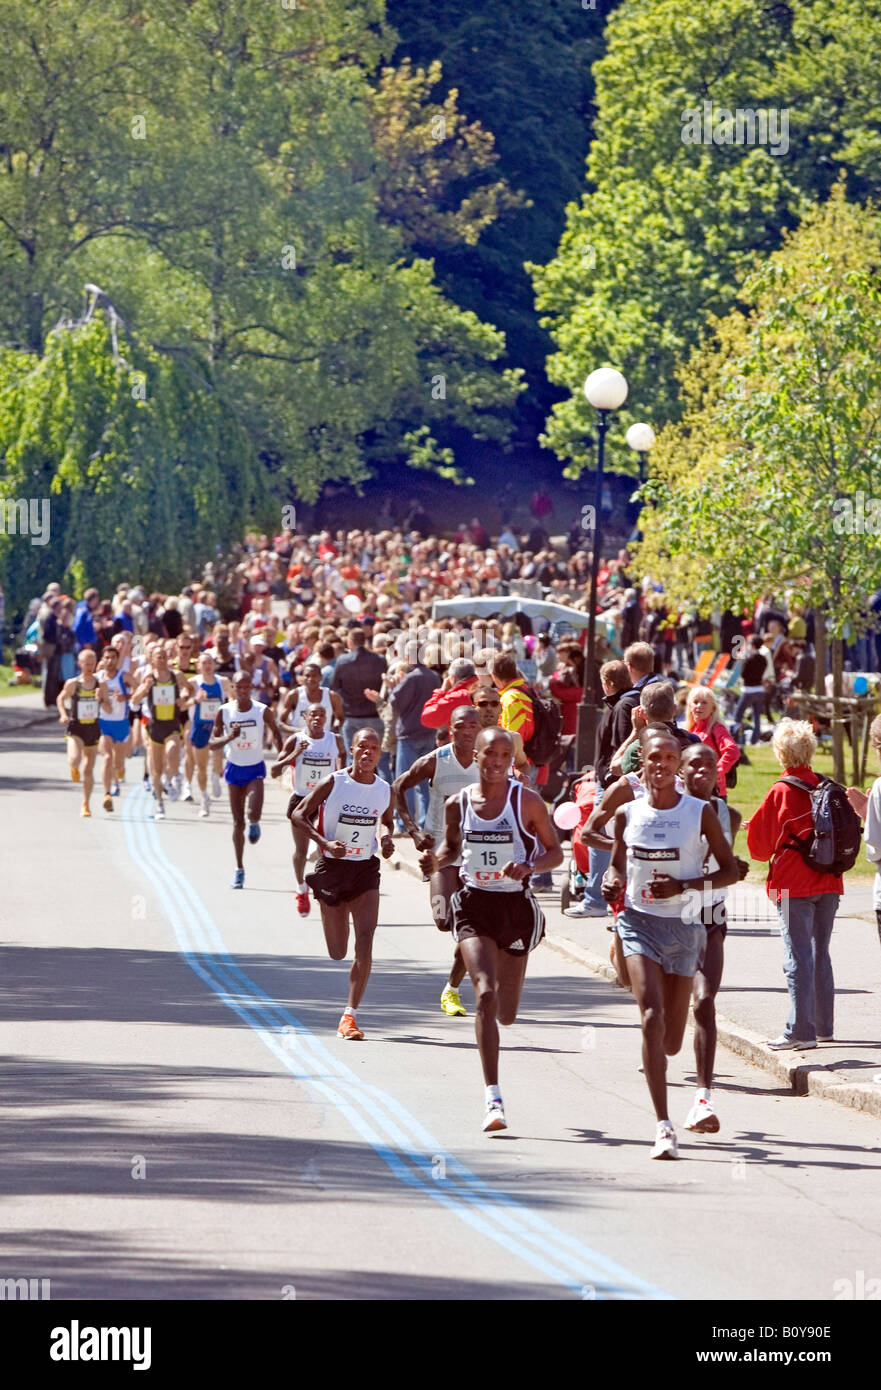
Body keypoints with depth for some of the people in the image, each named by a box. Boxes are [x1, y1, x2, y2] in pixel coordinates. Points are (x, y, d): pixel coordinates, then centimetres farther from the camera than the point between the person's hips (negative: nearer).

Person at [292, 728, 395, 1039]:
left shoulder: (385, 791, 0)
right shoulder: (333, 784, -10)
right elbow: (298, 815, -5)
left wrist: (387, 838, -1)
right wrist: (324, 842, -18)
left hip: (366, 872, 2)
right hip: (333, 869, -2)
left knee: (365, 946, -14)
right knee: (338, 952, 7)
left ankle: (349, 1016, -9)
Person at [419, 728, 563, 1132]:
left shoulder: (527, 802, -5)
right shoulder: (458, 804, 1)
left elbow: (555, 851, 1)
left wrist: (530, 866, -19)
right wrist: (435, 861, -5)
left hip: (516, 905, 0)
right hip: (474, 905, 0)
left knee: (506, 1012, 9)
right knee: (485, 994, -19)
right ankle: (493, 1099, -18)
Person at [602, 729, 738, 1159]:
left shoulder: (700, 813, -4)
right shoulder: (627, 813, 2)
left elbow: (729, 871, -1)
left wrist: (684, 886, -16)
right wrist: (611, 882, -6)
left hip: (684, 925, 0)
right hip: (639, 921, 0)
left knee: (670, 1041, 7)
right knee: (651, 1017, -20)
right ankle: (663, 1127, -20)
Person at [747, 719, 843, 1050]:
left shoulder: (780, 792, -11)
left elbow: (760, 842, -2)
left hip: (794, 884, -5)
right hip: (829, 883, 5)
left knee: (797, 958, -5)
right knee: (820, 954, 15)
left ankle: (801, 1030, -8)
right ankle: (823, 1025, 21)